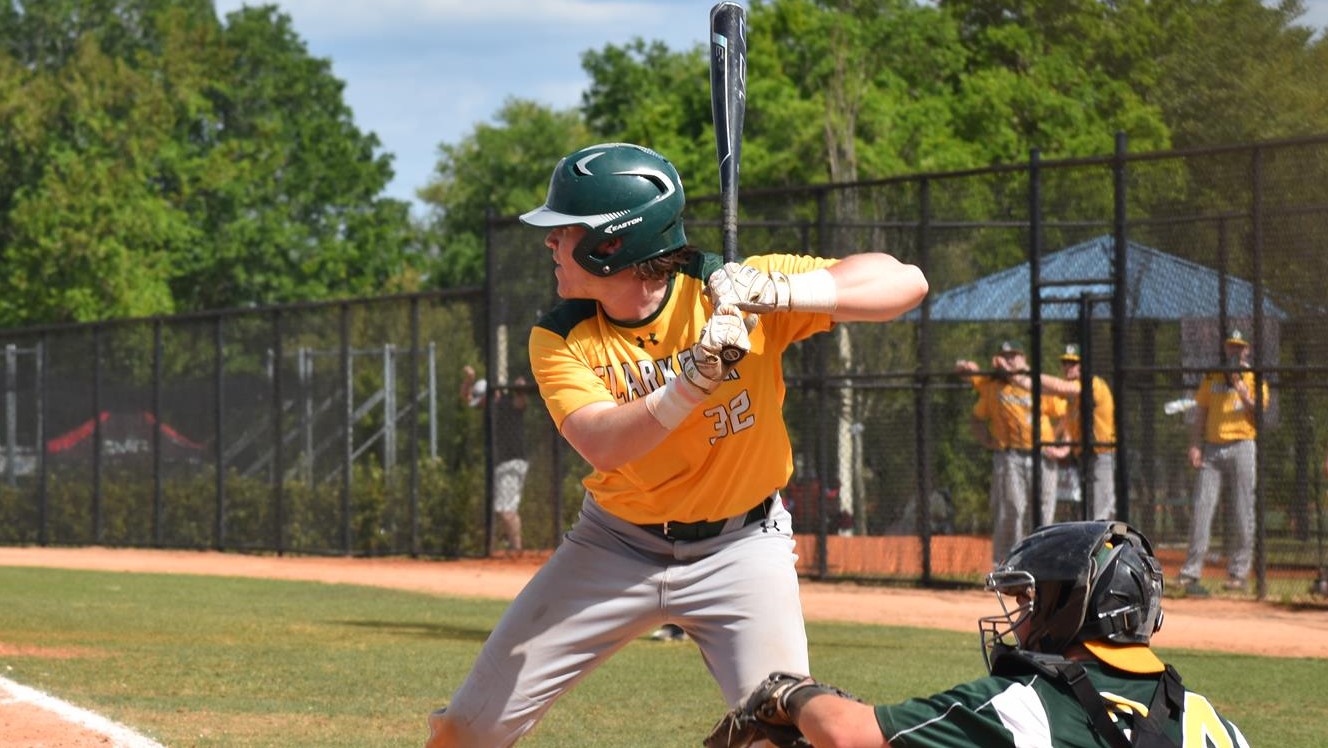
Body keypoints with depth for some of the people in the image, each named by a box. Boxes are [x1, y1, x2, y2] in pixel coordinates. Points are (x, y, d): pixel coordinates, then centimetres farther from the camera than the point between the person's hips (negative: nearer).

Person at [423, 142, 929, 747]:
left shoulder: (729, 295, -18)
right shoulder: (560, 339, -10)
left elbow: (905, 283, -25)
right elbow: (602, 444, -27)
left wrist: (777, 293, -38)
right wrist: (695, 378, -39)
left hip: (740, 546, -2)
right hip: (614, 545, 3)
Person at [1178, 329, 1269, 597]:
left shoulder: (1254, 379, 8)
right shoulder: (1211, 379, 16)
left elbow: (1258, 412, -4)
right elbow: (1200, 415, 13)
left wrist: (1243, 393, -17)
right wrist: (1195, 446, 1)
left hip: (1241, 447, -2)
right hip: (1211, 448, 2)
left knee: (1243, 512, -4)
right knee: (1201, 509, -5)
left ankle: (1239, 572, 2)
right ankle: (1191, 573, -6)